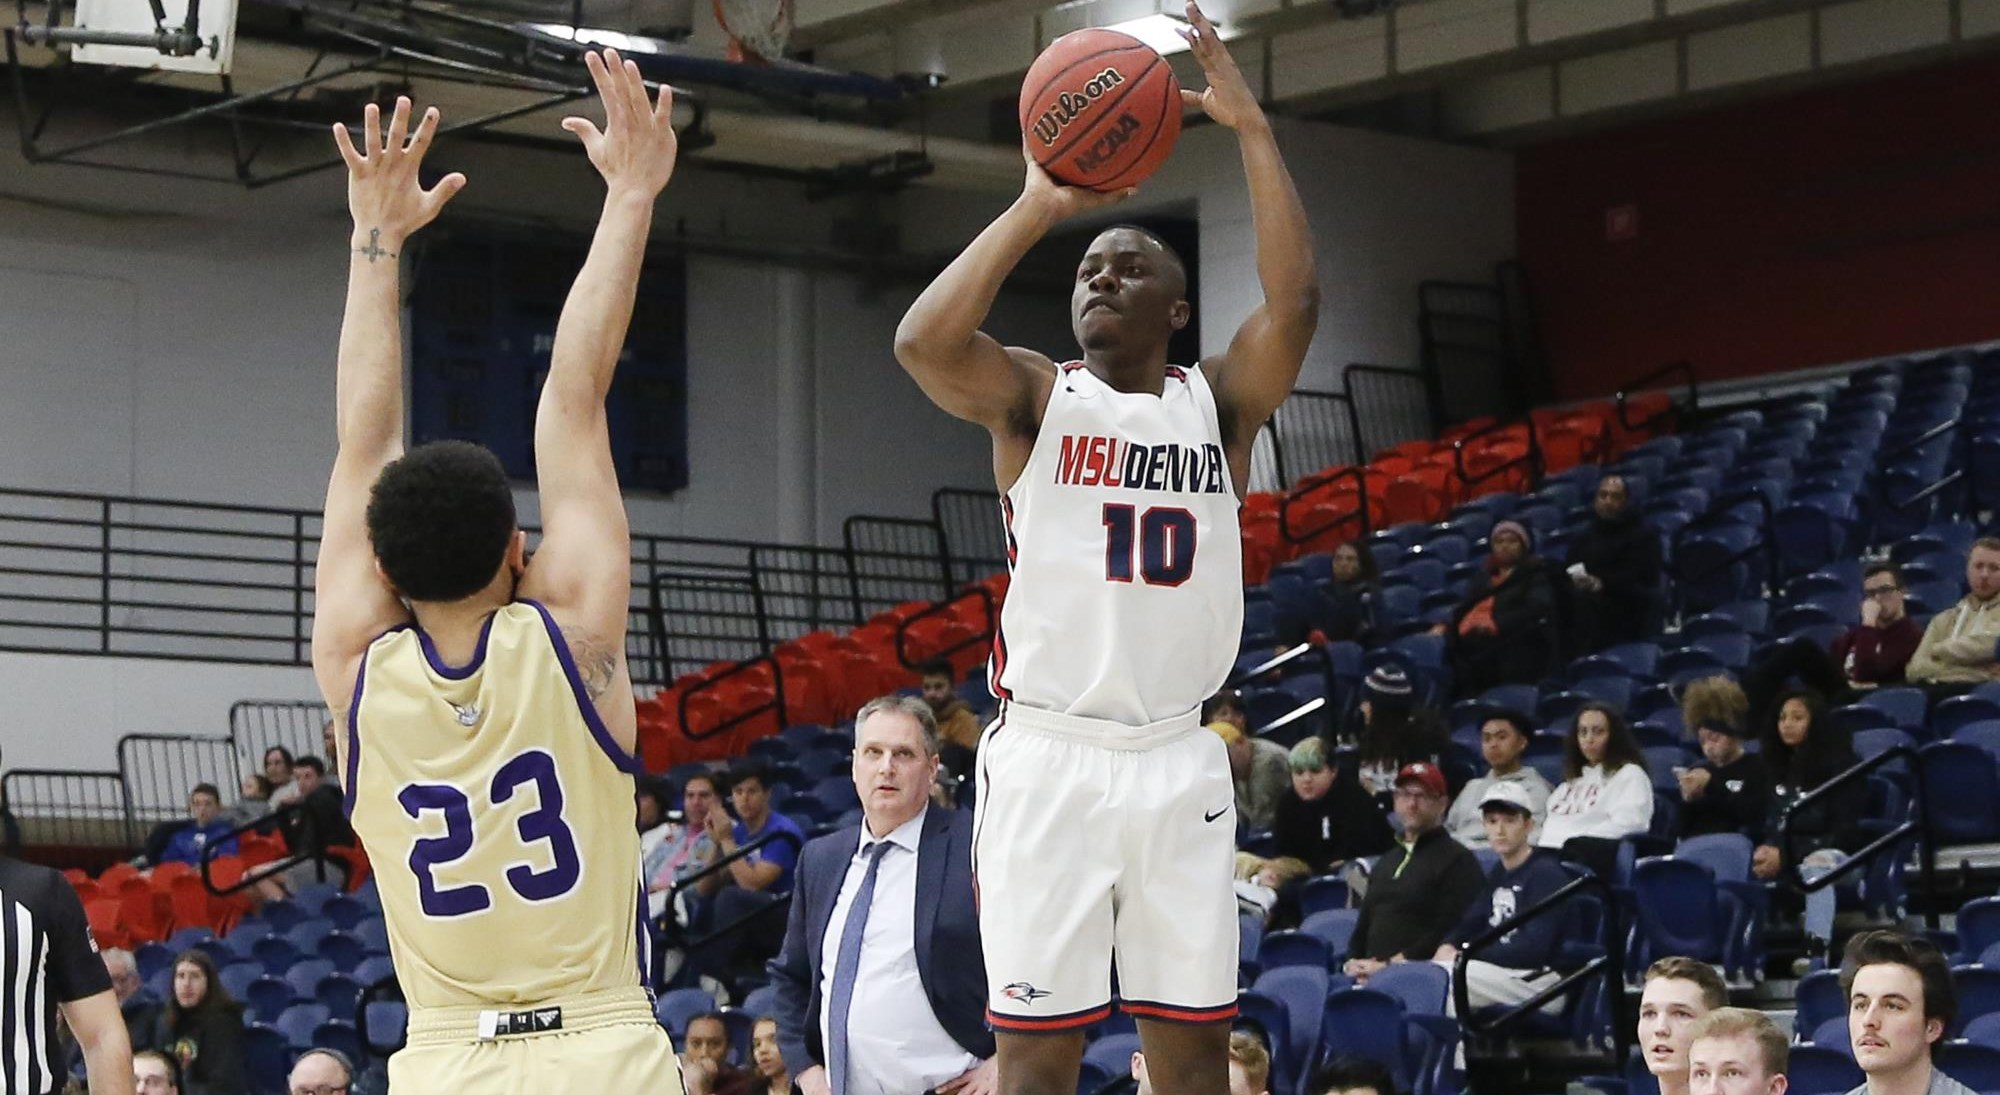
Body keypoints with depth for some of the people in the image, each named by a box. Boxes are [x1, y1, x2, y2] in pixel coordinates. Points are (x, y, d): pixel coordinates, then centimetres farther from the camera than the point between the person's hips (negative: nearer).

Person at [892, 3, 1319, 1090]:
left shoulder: (1218, 400, 9)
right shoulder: (1034, 397, 4)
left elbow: (1293, 303, -11)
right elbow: (923, 343, -17)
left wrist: (1251, 128, -12)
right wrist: (1038, 206, -14)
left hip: (1177, 763, 2)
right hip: (1047, 757, -2)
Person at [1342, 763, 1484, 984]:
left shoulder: (1457, 860, 2)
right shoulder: (1386, 862, 28)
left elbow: (1448, 933, -8)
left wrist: (1389, 965, -13)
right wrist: (1353, 963, 6)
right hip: (1369, 976, 6)